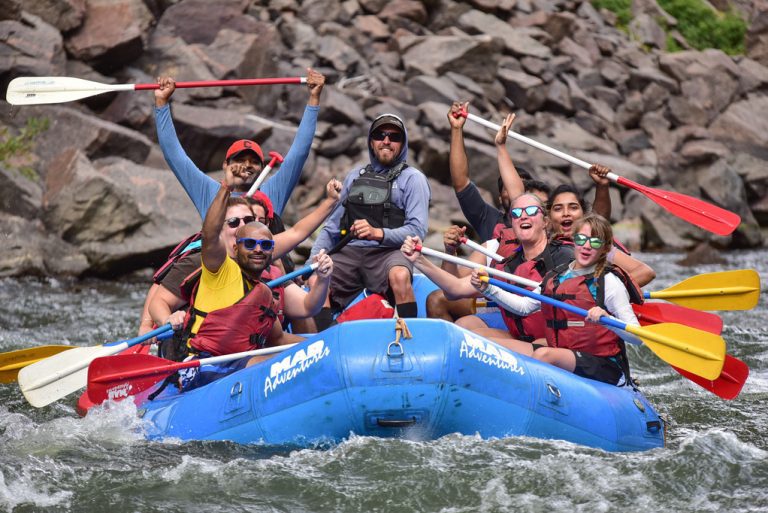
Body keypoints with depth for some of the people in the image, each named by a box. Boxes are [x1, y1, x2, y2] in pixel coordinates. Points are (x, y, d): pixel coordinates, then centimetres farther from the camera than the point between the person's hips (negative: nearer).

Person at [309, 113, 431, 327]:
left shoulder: (412, 178, 8)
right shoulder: (355, 176, 23)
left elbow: (417, 230, -6)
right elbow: (332, 225, 23)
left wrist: (378, 233, -23)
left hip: (389, 251, -4)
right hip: (349, 252, 4)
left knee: (400, 275, -38)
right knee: (316, 280, -26)